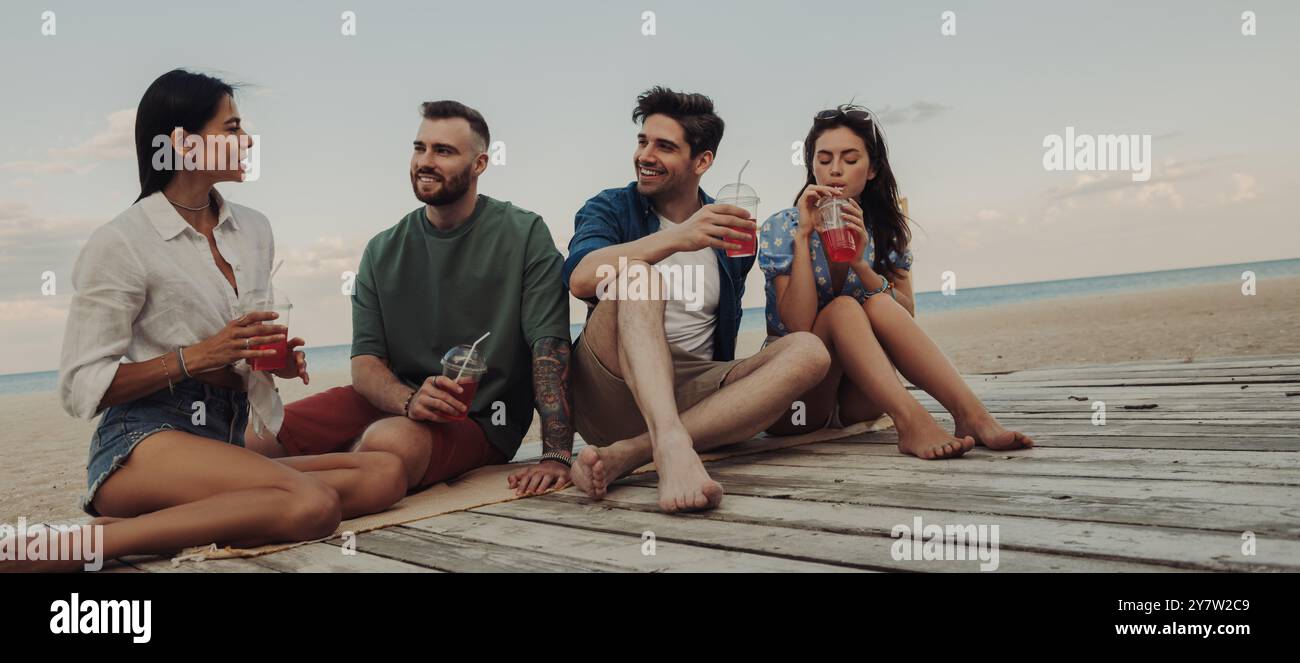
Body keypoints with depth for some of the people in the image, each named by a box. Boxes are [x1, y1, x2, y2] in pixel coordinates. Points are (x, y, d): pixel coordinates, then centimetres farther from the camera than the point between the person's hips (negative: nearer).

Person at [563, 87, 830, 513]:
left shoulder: (727, 230, 14)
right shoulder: (611, 208, 5)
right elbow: (580, 278, -19)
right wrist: (677, 238, -27)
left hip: (695, 392, 3)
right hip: (611, 390, -3)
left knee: (808, 351, -20)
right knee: (636, 272, -26)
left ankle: (628, 453, -35)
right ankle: (671, 444, -51)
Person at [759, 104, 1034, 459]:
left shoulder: (886, 231, 5)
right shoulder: (780, 228, -7)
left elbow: (906, 317, -7)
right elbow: (798, 325, -20)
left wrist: (861, 264, -21)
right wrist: (804, 235, -23)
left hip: (857, 399, 3)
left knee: (879, 304, -24)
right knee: (842, 307, -28)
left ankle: (970, 414, -36)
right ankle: (910, 422, -45)